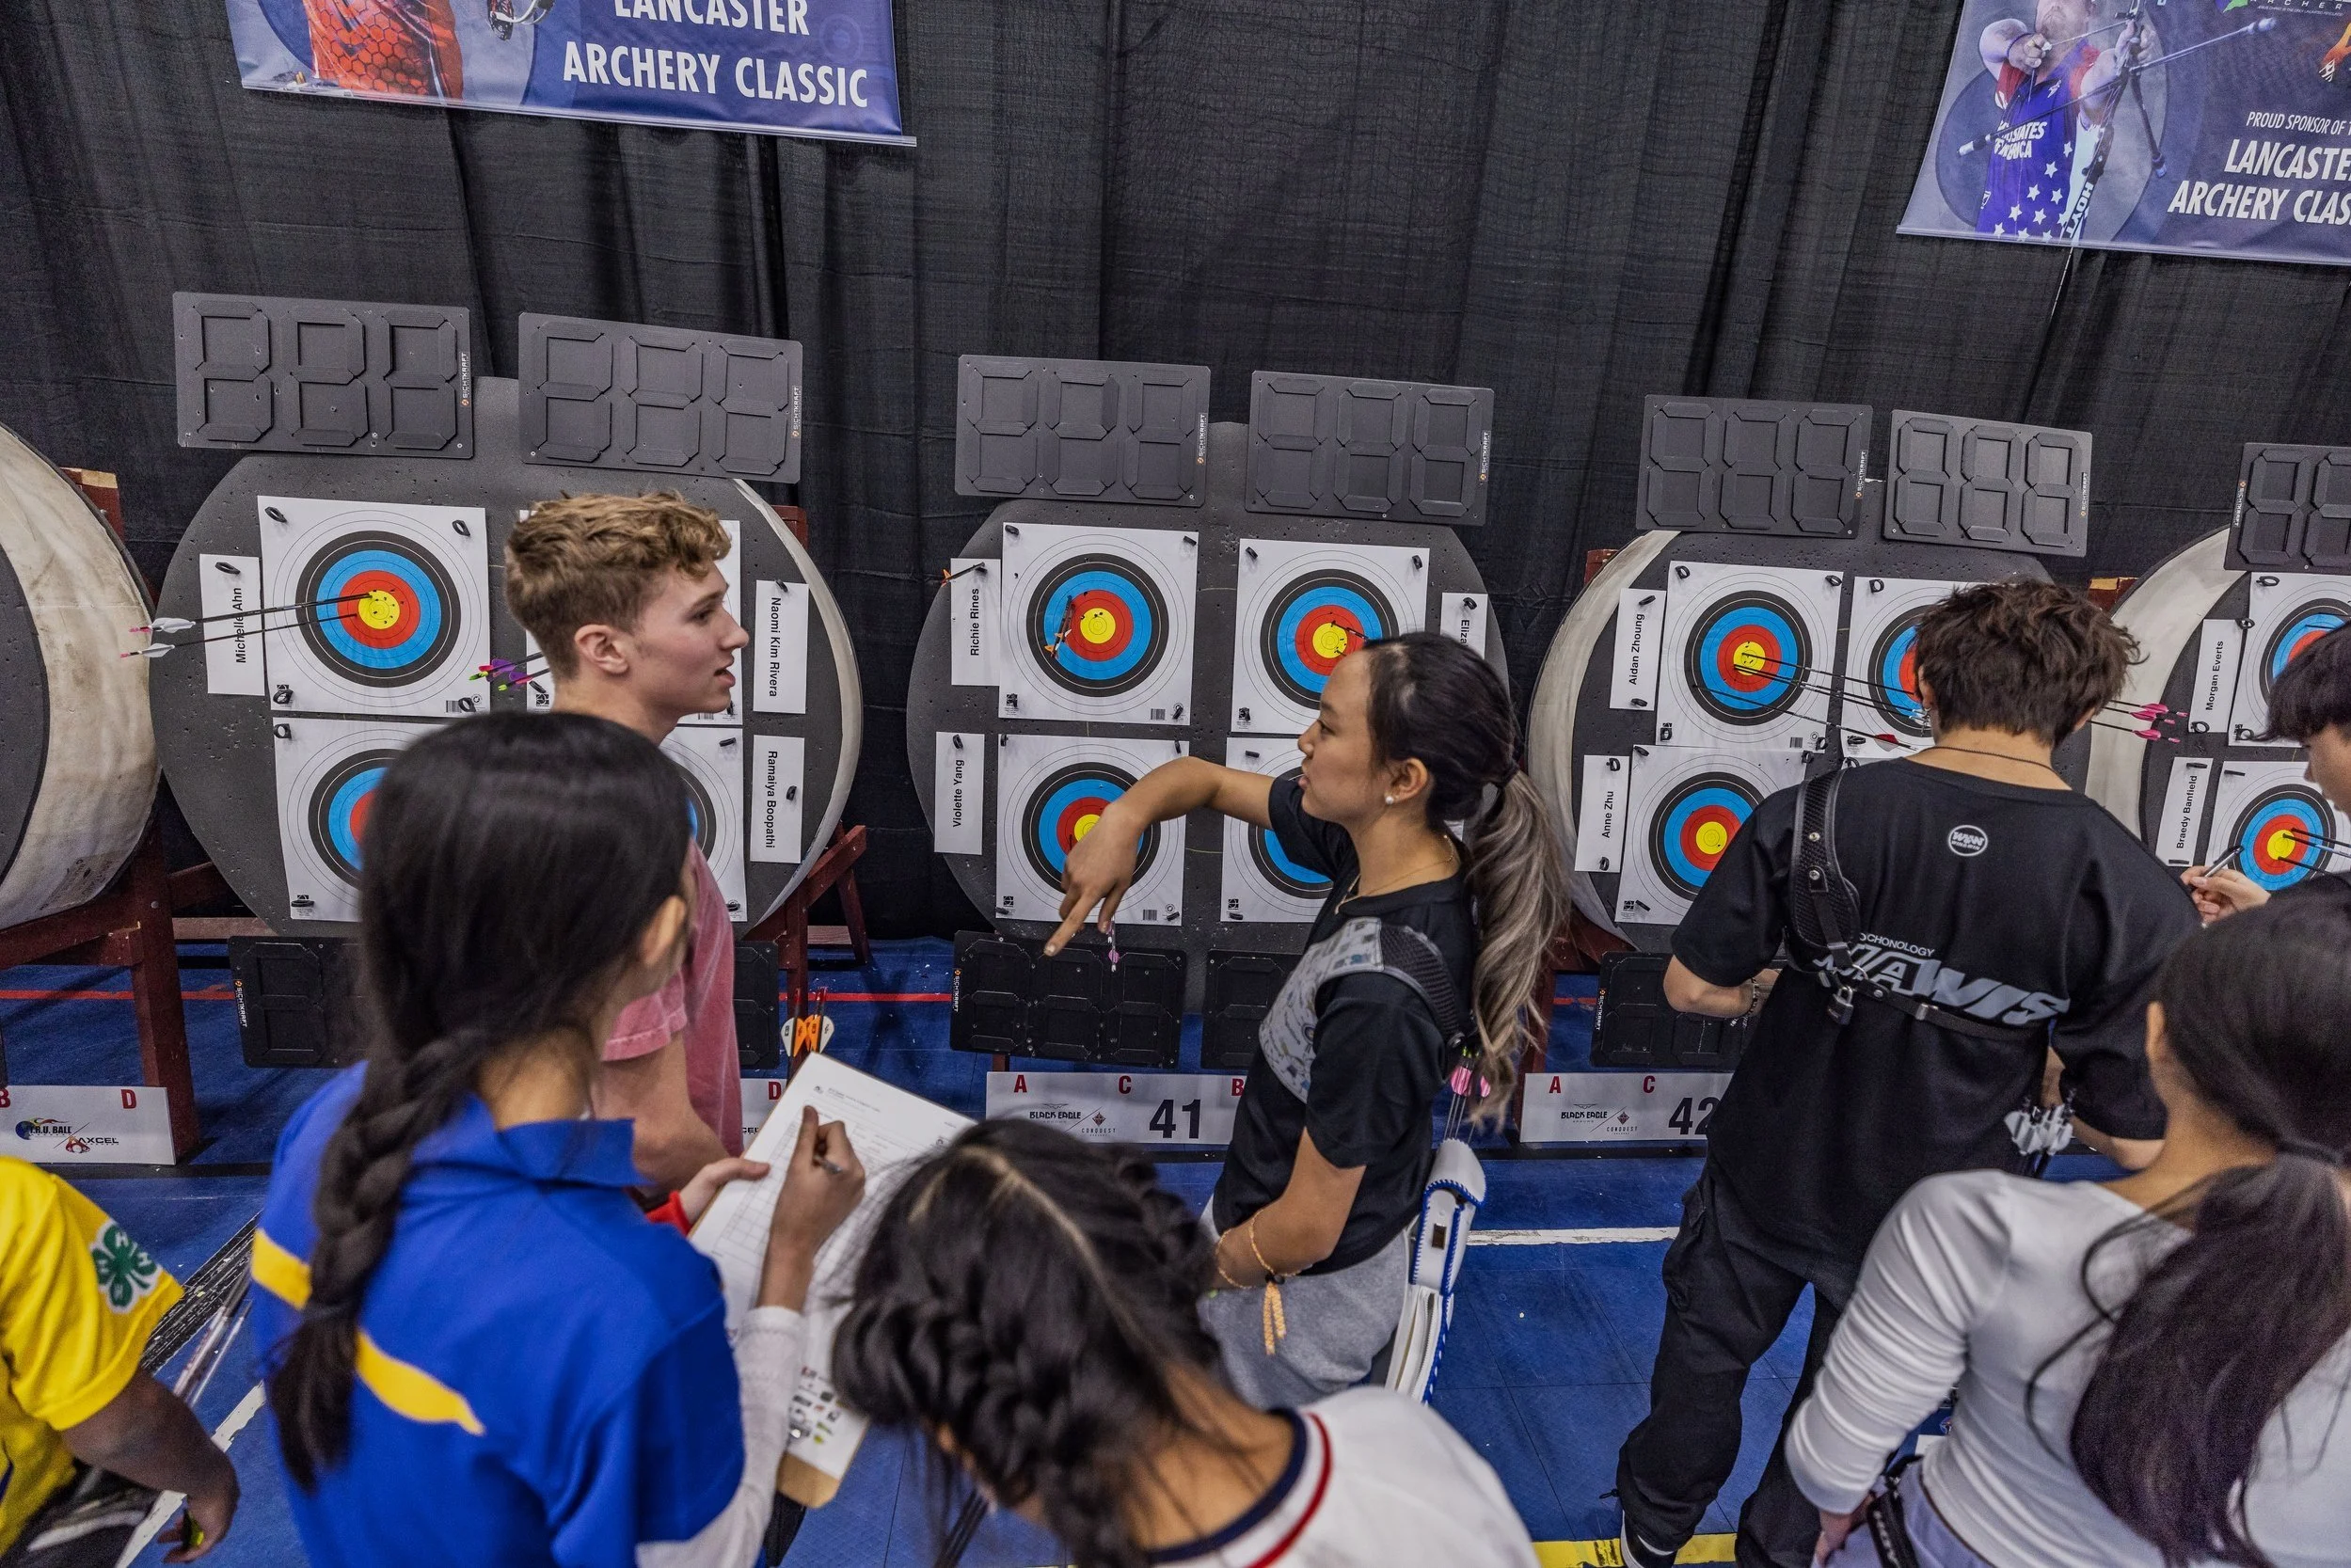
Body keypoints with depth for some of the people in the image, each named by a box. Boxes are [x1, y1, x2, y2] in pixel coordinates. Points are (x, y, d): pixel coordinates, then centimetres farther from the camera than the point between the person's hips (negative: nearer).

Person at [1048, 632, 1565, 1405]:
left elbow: (1306, 1231, -26)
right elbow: (1204, 779, 1)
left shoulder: (1381, 991, -38)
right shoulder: (1371, 847, -14)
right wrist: (1123, 818, -20)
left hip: (1294, 1295, -7)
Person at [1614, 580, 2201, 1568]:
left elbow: (1693, 987, -13)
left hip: (1767, 1177, 1)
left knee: (1706, 1349, 28)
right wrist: (2033, 1049, 4)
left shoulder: (1810, 814, -21)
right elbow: (2135, 1138, -15)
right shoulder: (2133, 894, -21)